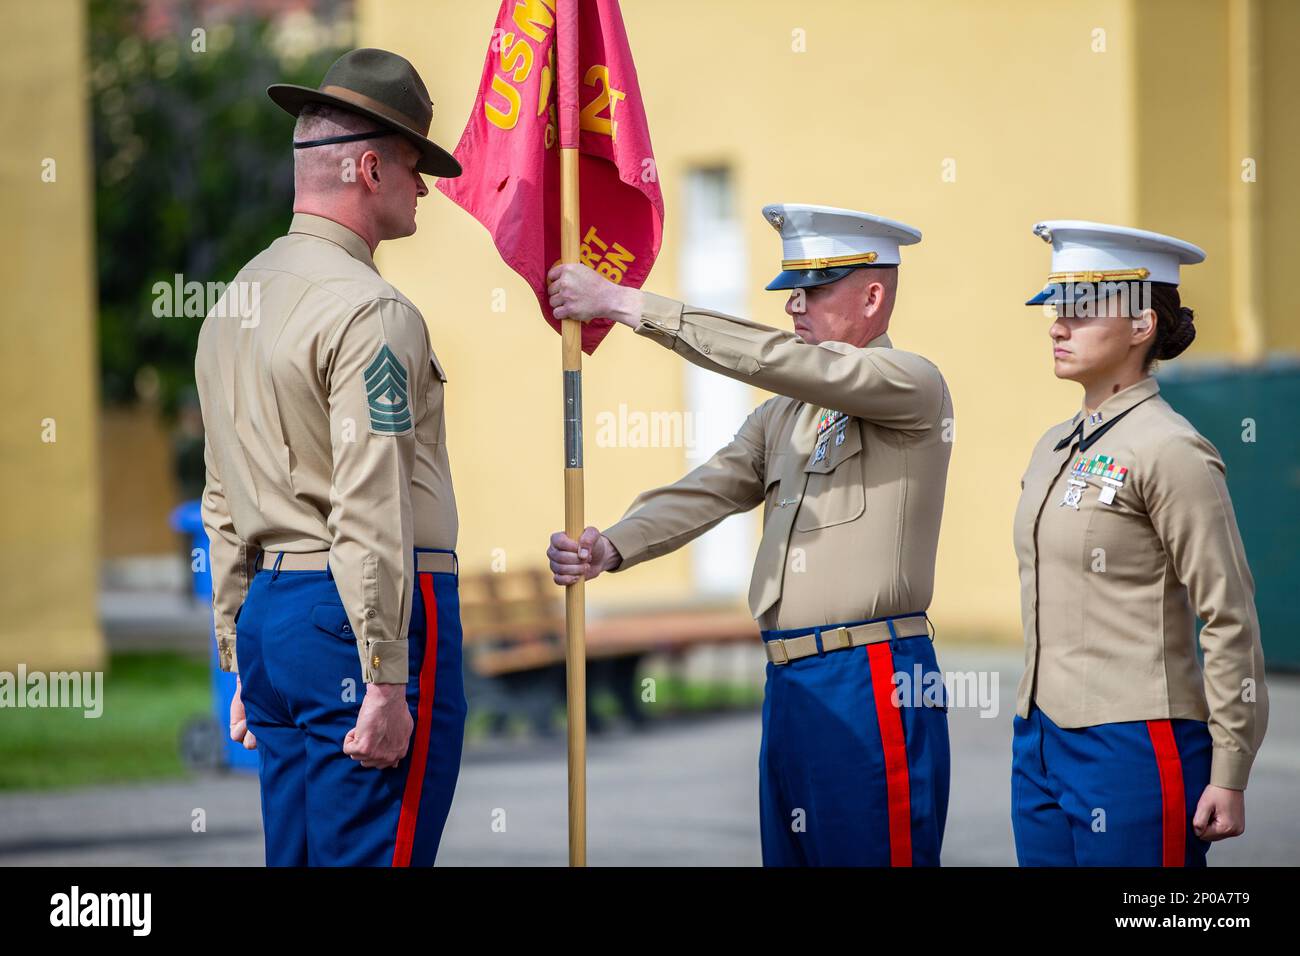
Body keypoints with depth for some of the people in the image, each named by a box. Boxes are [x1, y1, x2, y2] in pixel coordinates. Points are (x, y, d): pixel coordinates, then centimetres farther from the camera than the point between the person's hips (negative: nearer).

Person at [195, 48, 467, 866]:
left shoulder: (236, 301, 16)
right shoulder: (369, 310, -13)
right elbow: (371, 514, -19)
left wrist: (243, 660, 24)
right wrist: (385, 683, -19)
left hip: (270, 614, 9)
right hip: (354, 616, -9)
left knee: (294, 854, 11)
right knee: (374, 852, -7)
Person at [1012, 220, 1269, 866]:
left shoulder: (1170, 453, -11)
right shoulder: (1054, 449, 13)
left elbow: (1231, 622, -12)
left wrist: (1229, 779, -13)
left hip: (1134, 747, -8)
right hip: (1042, 741, 8)